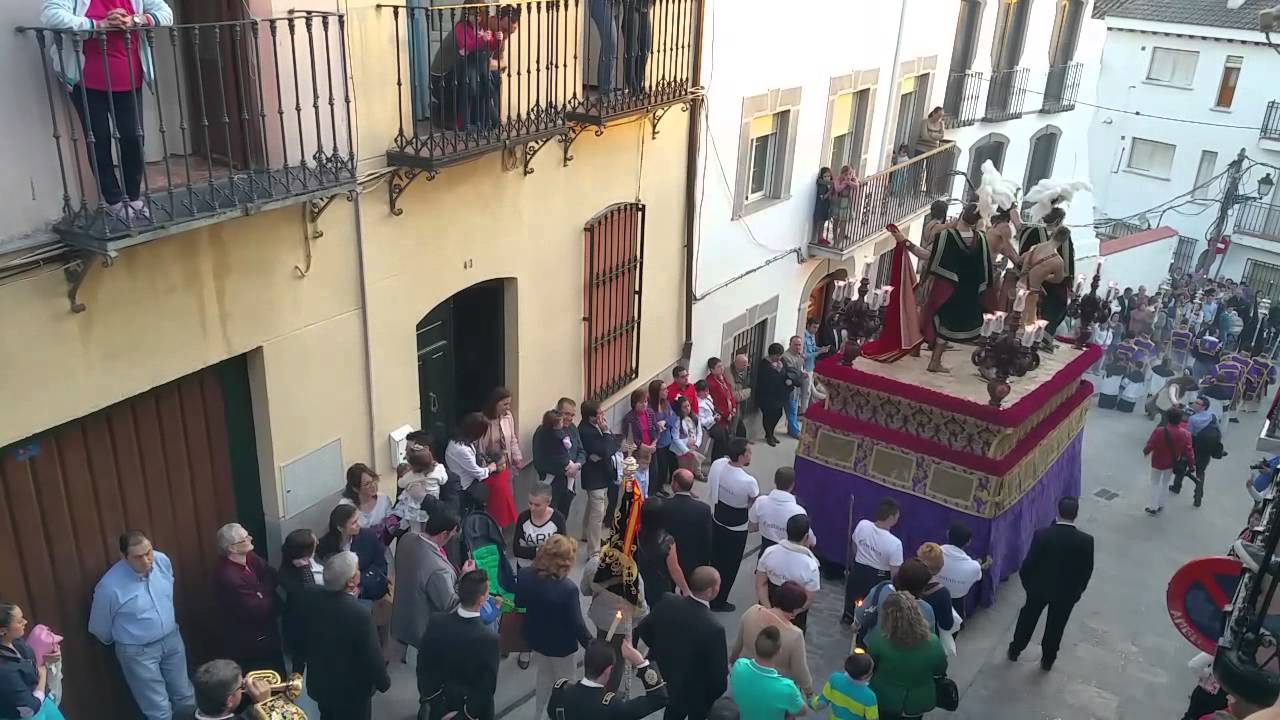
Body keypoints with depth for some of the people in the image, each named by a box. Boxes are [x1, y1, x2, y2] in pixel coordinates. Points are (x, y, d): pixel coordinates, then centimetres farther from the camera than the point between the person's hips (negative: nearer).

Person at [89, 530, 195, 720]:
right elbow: (99, 628, -7)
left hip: (172, 639, 5)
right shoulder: (110, 586, -27)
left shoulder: (162, 561, -13)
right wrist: (123, 641, 10)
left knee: (185, 698, 19)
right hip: (139, 652, -5)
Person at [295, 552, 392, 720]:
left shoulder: (312, 600, -14)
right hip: (352, 691, -5)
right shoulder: (360, 614, -33)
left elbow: (304, 638, 3)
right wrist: (384, 682, -3)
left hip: (319, 684, 6)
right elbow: (373, 658, -24)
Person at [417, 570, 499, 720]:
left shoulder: (436, 621, -20)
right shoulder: (489, 639, -31)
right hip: (471, 706, -3)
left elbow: (422, 664, -6)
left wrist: (425, 694, 9)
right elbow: (488, 687, -21)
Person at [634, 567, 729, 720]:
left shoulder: (668, 602, -22)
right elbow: (719, 673, -25)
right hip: (698, 690, -5)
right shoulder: (713, 628, -37)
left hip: (667, 677, 5)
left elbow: (642, 630, -5)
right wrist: (717, 694, -4)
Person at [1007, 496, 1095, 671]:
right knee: (1055, 625, 23)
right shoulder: (1086, 540, -22)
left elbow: (1028, 563, -15)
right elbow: (1087, 570, -9)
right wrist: (1078, 590, 9)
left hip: (1039, 587, 0)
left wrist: (1026, 583, 4)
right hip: (1067, 591, 0)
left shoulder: (1041, 534, -25)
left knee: (1027, 619, 24)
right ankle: (1048, 659, 40)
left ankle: (1015, 650, 41)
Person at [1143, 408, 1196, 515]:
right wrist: (1191, 464, 5)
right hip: (1172, 463, 3)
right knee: (1165, 482, 24)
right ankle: (1160, 505, 34)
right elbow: (1189, 451, -10)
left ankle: (1153, 507, 16)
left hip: (1158, 462, -3)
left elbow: (1150, 445, -18)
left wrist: (1145, 451, 5)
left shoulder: (1159, 431, -28)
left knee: (1155, 483, 16)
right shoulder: (1185, 434, -17)